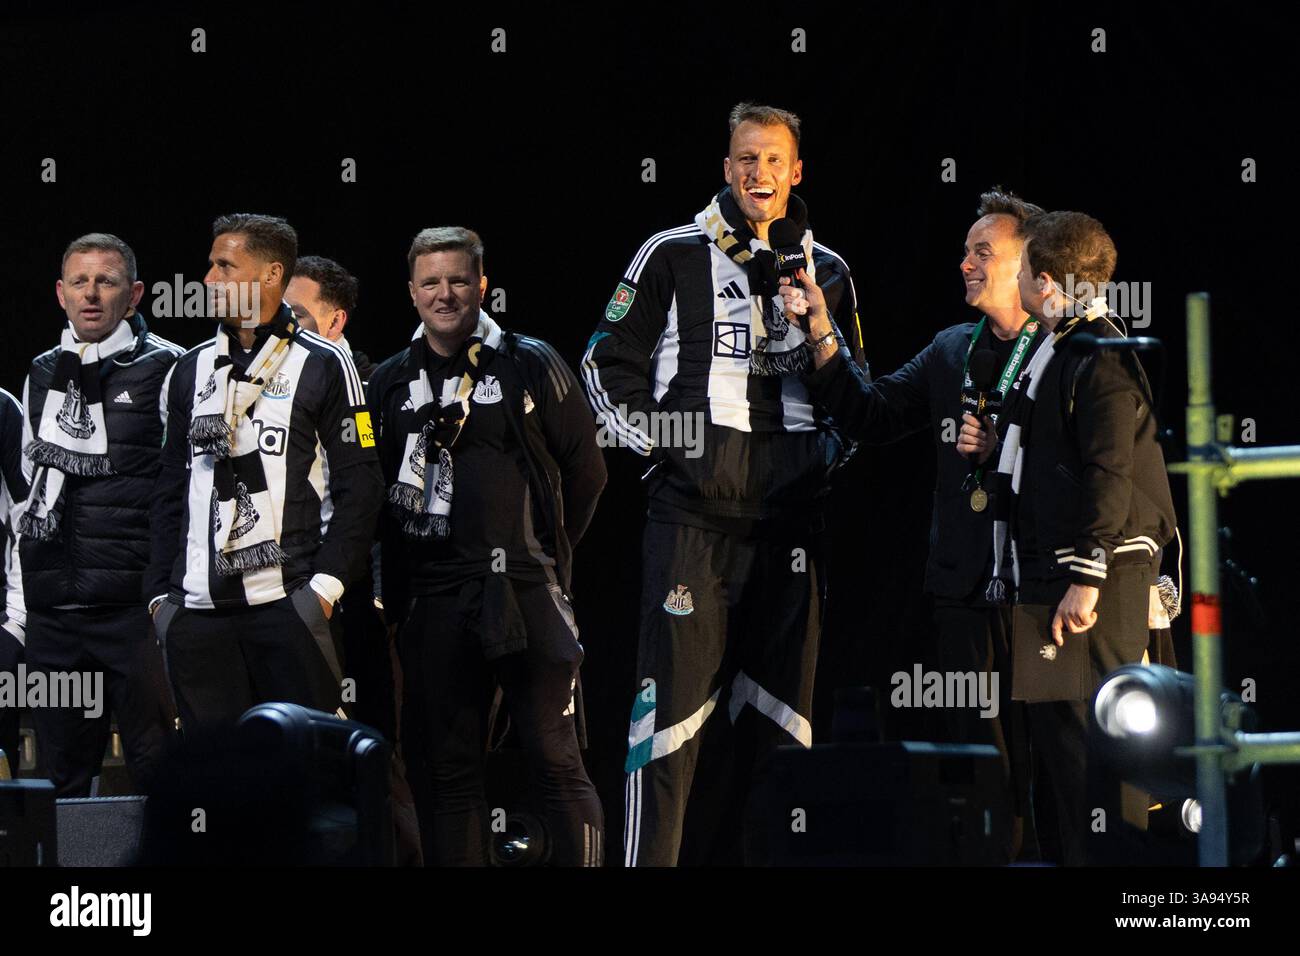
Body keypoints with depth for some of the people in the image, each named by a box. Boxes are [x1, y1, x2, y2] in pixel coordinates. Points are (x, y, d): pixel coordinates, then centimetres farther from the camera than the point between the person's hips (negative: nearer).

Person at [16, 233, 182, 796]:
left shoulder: (166, 370, -2)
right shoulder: (42, 374, 15)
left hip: (136, 607, -5)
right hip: (53, 613, 5)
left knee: (158, 771, -4)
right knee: (59, 778, 9)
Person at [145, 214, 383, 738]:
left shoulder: (323, 366, 2)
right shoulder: (192, 370, 17)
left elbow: (358, 484, -1)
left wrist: (327, 581, -10)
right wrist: (160, 591, 10)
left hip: (287, 602, -5)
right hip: (198, 611, 5)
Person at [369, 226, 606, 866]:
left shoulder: (531, 366, 3)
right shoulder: (390, 382, 12)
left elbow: (586, 470, 7)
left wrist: (546, 549, 9)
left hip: (523, 590, -3)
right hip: (431, 597, 3)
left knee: (556, 761, -7)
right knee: (447, 770, 5)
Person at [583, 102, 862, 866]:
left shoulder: (827, 272, 13)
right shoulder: (674, 256, 2)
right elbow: (608, 365, 6)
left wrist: (831, 452, 8)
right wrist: (654, 440, -4)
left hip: (790, 518, 4)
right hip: (695, 516, -4)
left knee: (780, 706, 6)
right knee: (677, 700, -8)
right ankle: (651, 857, -6)